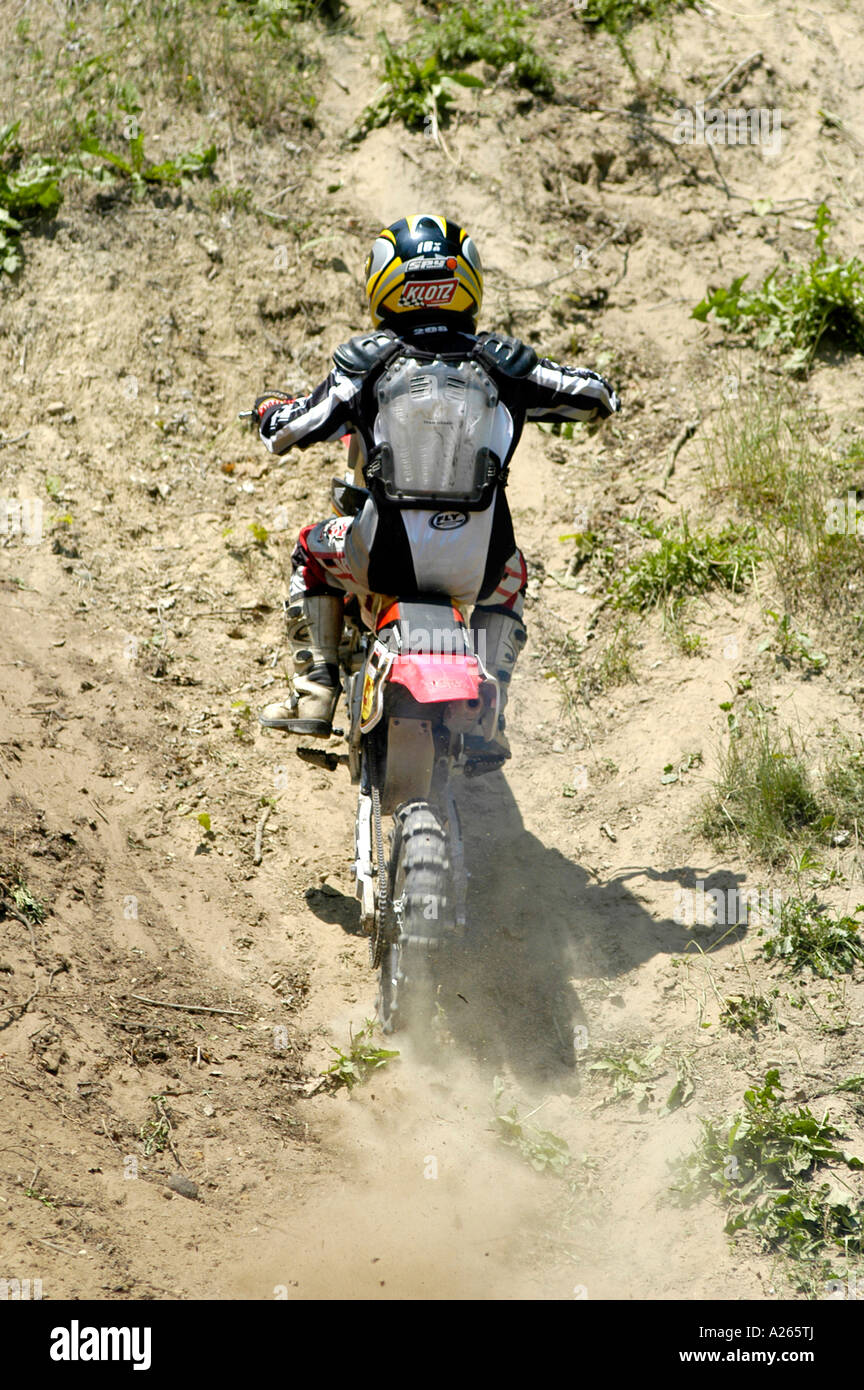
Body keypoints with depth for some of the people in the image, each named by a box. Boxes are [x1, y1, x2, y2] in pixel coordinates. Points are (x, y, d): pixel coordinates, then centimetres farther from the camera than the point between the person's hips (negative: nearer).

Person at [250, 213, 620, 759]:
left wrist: (272, 408, 22)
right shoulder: (499, 362, 2)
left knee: (313, 549, 31)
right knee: (511, 572, 38)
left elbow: (289, 432, -4)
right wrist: (540, 391, 33)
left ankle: (316, 691, 25)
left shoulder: (366, 362, -3)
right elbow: (598, 396, 11)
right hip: (474, 567, 2)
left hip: (386, 559, -1)